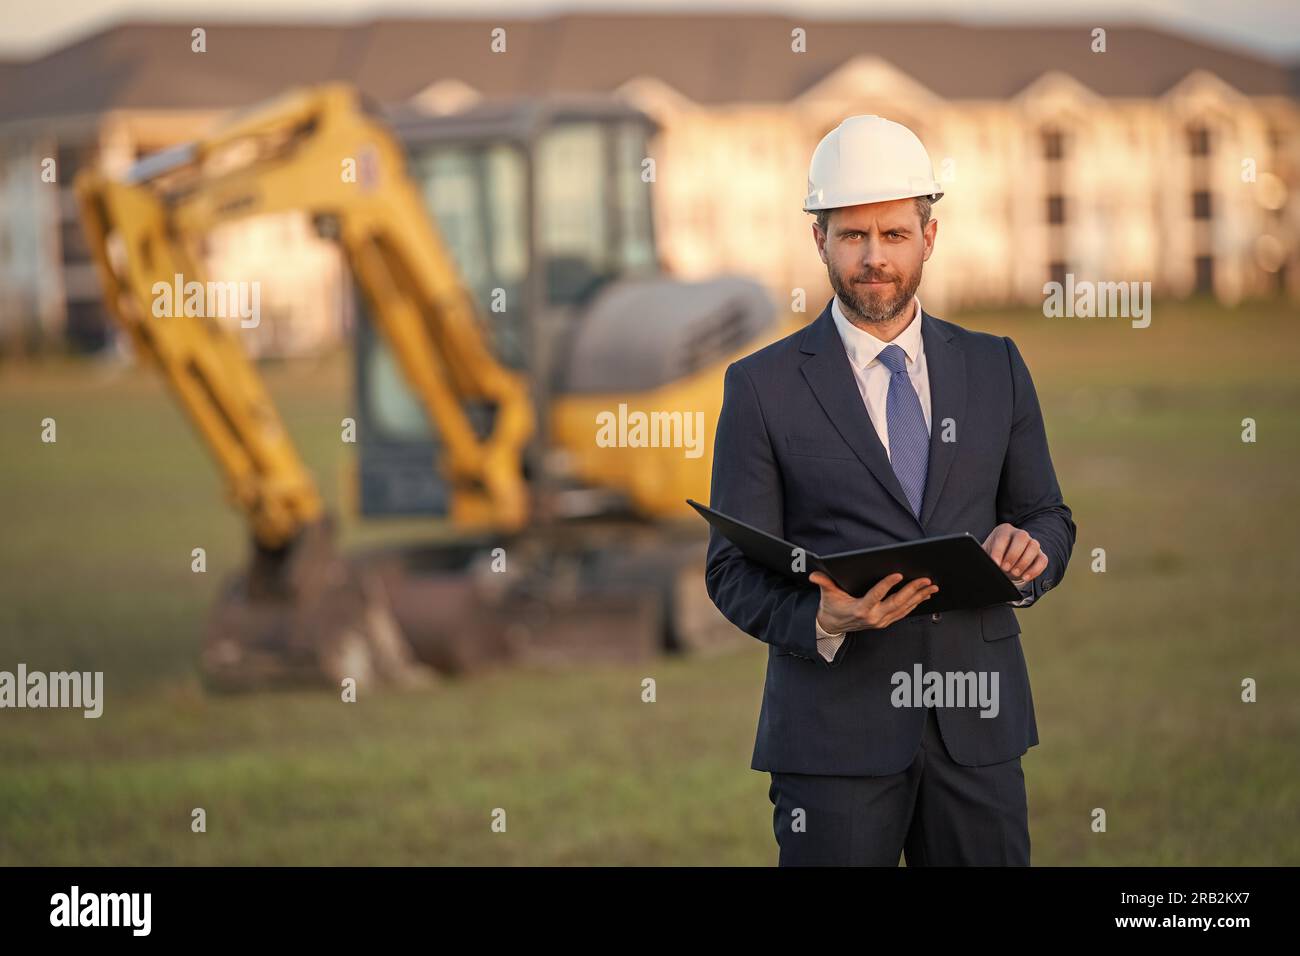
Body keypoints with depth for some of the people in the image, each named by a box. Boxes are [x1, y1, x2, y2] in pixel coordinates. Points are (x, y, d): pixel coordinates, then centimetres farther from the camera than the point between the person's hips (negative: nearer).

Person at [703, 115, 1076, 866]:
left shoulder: (996, 369, 10)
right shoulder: (763, 387, 1)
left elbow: (1048, 519, 15)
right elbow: (734, 570, -1)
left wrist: (1030, 549, -9)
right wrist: (822, 621, -20)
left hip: (977, 722, 3)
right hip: (835, 730, -2)